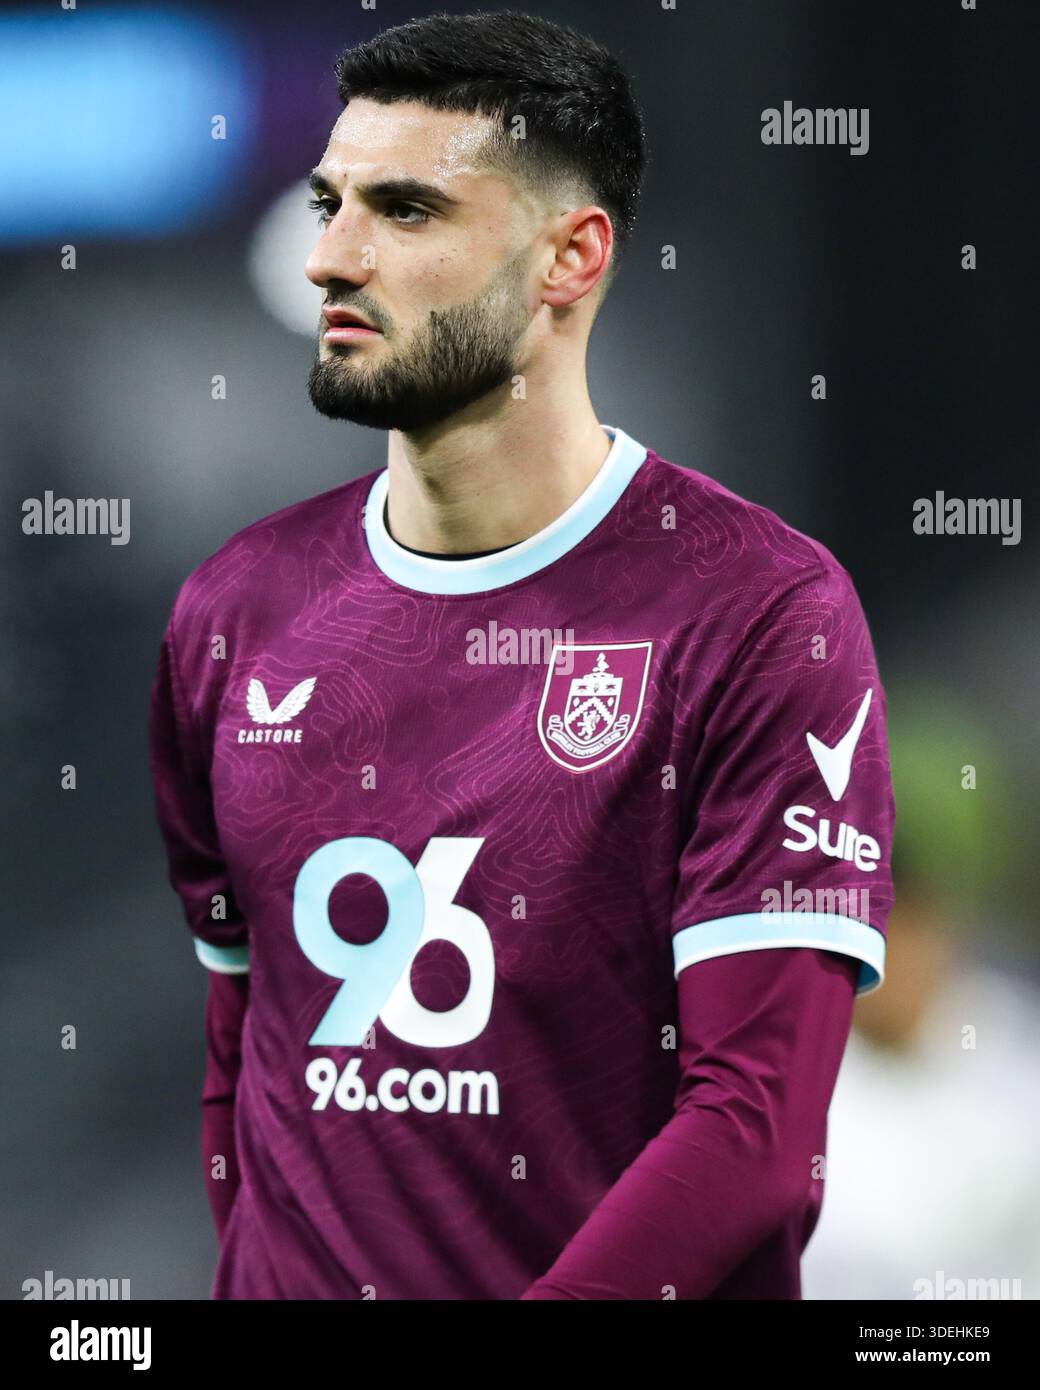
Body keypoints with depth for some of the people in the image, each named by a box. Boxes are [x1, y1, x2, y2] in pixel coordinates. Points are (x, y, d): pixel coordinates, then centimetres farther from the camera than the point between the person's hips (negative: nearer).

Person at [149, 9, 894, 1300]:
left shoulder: (764, 614, -12)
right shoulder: (237, 606, 4)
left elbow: (760, 1119, -18)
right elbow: (233, 1048, 10)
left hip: (609, 1283, -4)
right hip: (289, 1281, 4)